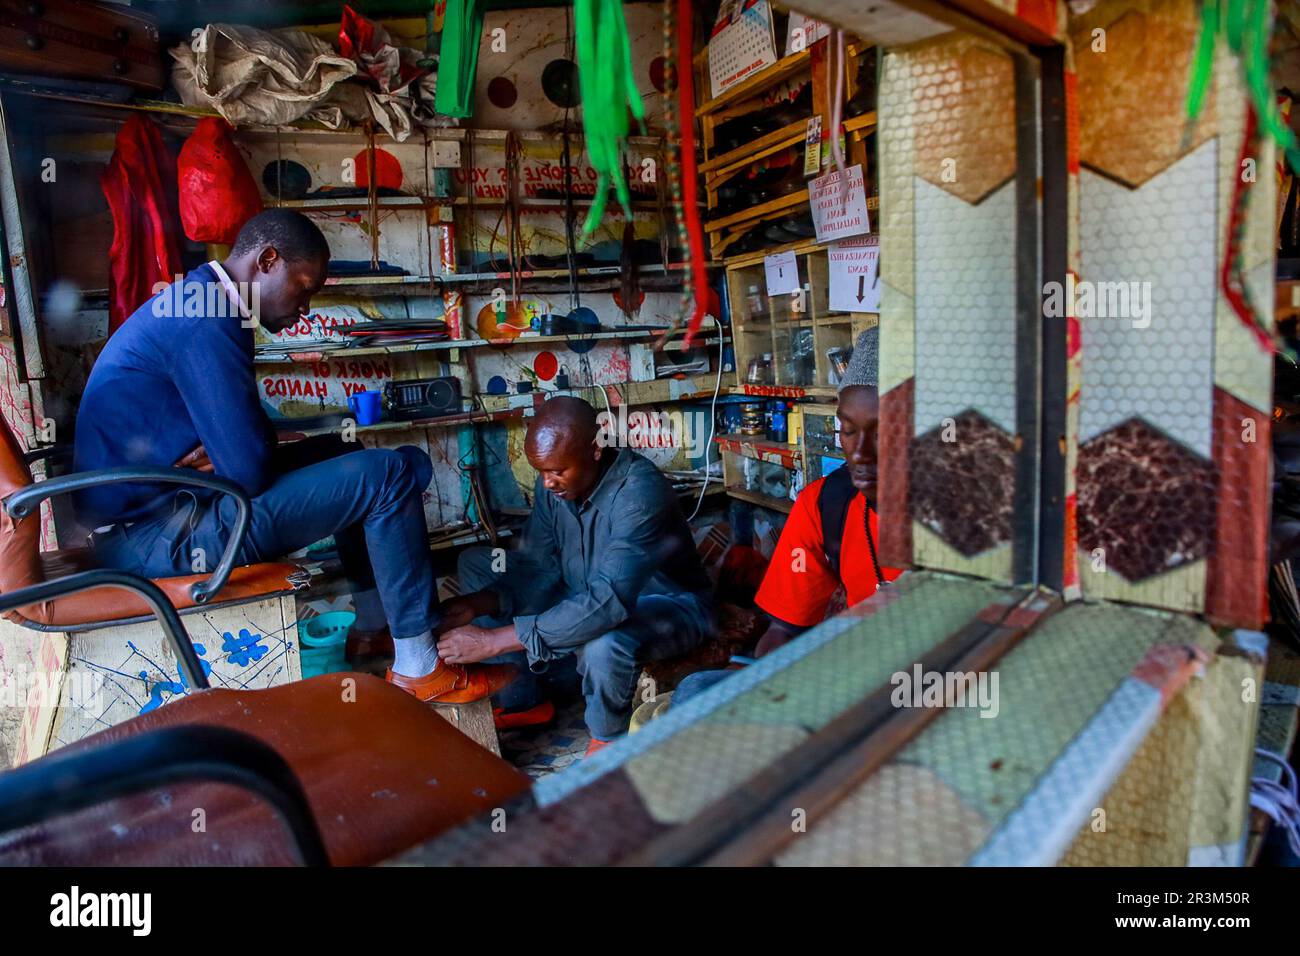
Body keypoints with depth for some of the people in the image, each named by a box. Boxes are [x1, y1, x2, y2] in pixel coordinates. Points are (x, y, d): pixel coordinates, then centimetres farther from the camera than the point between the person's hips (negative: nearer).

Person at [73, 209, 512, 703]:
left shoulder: (192, 303, 12)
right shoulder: (206, 323, -22)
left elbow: (241, 440, 16)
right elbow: (251, 472, -23)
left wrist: (224, 454, -6)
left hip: (147, 515, 11)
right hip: (157, 538, -10)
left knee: (344, 455, 19)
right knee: (388, 475, -15)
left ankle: (373, 626, 24)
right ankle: (420, 669, -7)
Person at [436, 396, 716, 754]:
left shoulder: (641, 490, -34)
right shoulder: (553, 483, -11)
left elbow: (609, 601, -43)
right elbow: (539, 567, -6)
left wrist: (496, 640, -44)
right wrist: (482, 602, -26)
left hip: (665, 605, -7)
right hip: (584, 592, 7)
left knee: (602, 644, -42)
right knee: (474, 562, 2)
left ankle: (609, 740, -7)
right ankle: (520, 698, 6)